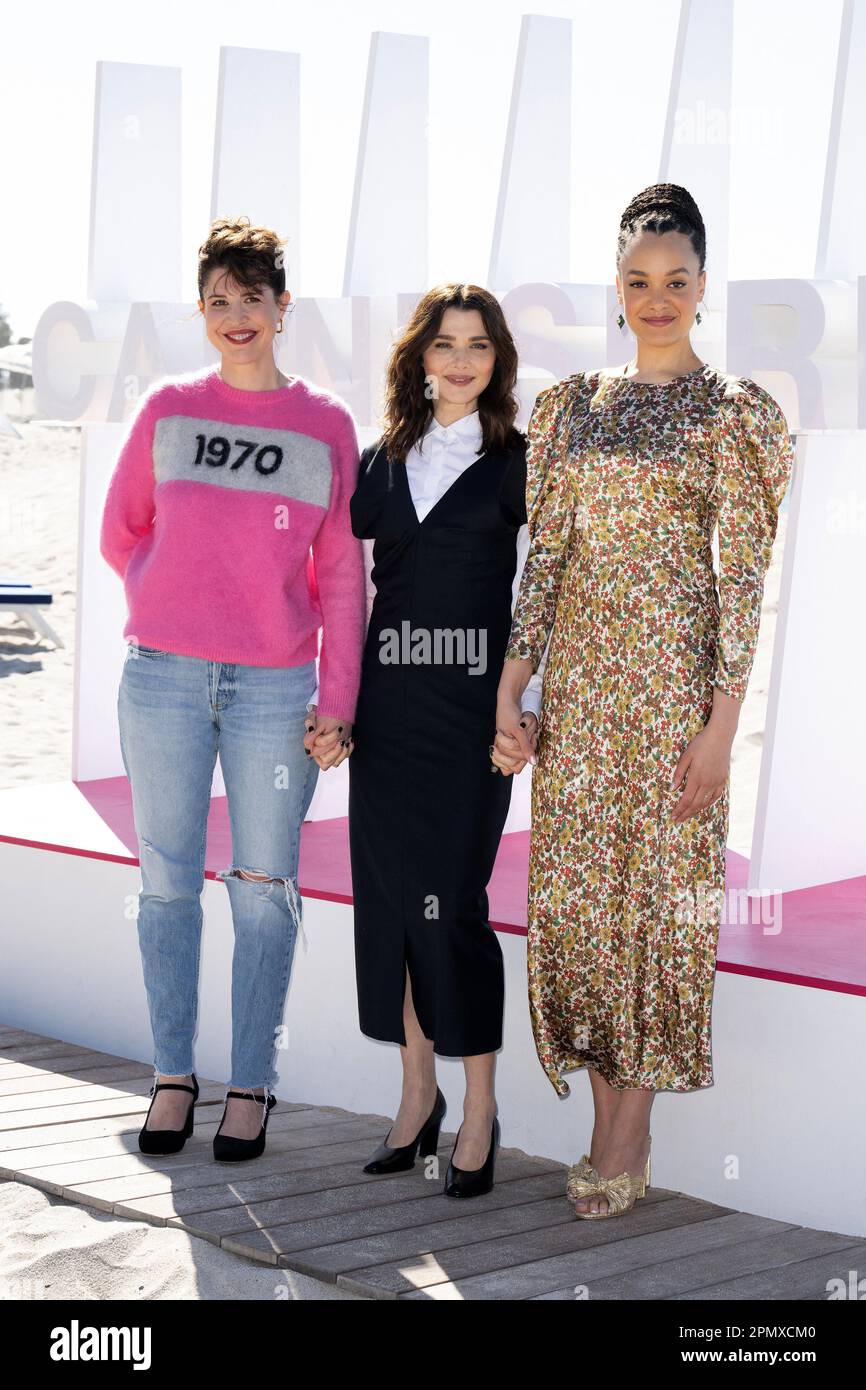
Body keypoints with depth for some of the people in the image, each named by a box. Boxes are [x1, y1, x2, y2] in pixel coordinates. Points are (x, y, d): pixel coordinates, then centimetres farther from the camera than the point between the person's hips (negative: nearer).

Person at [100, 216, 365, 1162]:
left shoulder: (327, 425, 4)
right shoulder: (166, 409, 6)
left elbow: (342, 573, 4)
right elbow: (121, 533, 17)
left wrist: (338, 696, 1)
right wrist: (174, 609, 11)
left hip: (277, 686, -1)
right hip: (163, 681, 1)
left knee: (264, 888, 2)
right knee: (168, 880, 5)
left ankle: (251, 1085, 12)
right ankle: (171, 1074, 16)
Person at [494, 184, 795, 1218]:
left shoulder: (729, 411, -2)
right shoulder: (572, 405, 10)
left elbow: (743, 576, -6)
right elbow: (544, 556, 9)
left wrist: (721, 726, -11)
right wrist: (508, 695, 3)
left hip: (674, 668, -4)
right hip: (579, 672, 4)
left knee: (657, 881, 0)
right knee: (576, 885, 5)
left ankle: (630, 1134, 10)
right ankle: (609, 1119, 17)